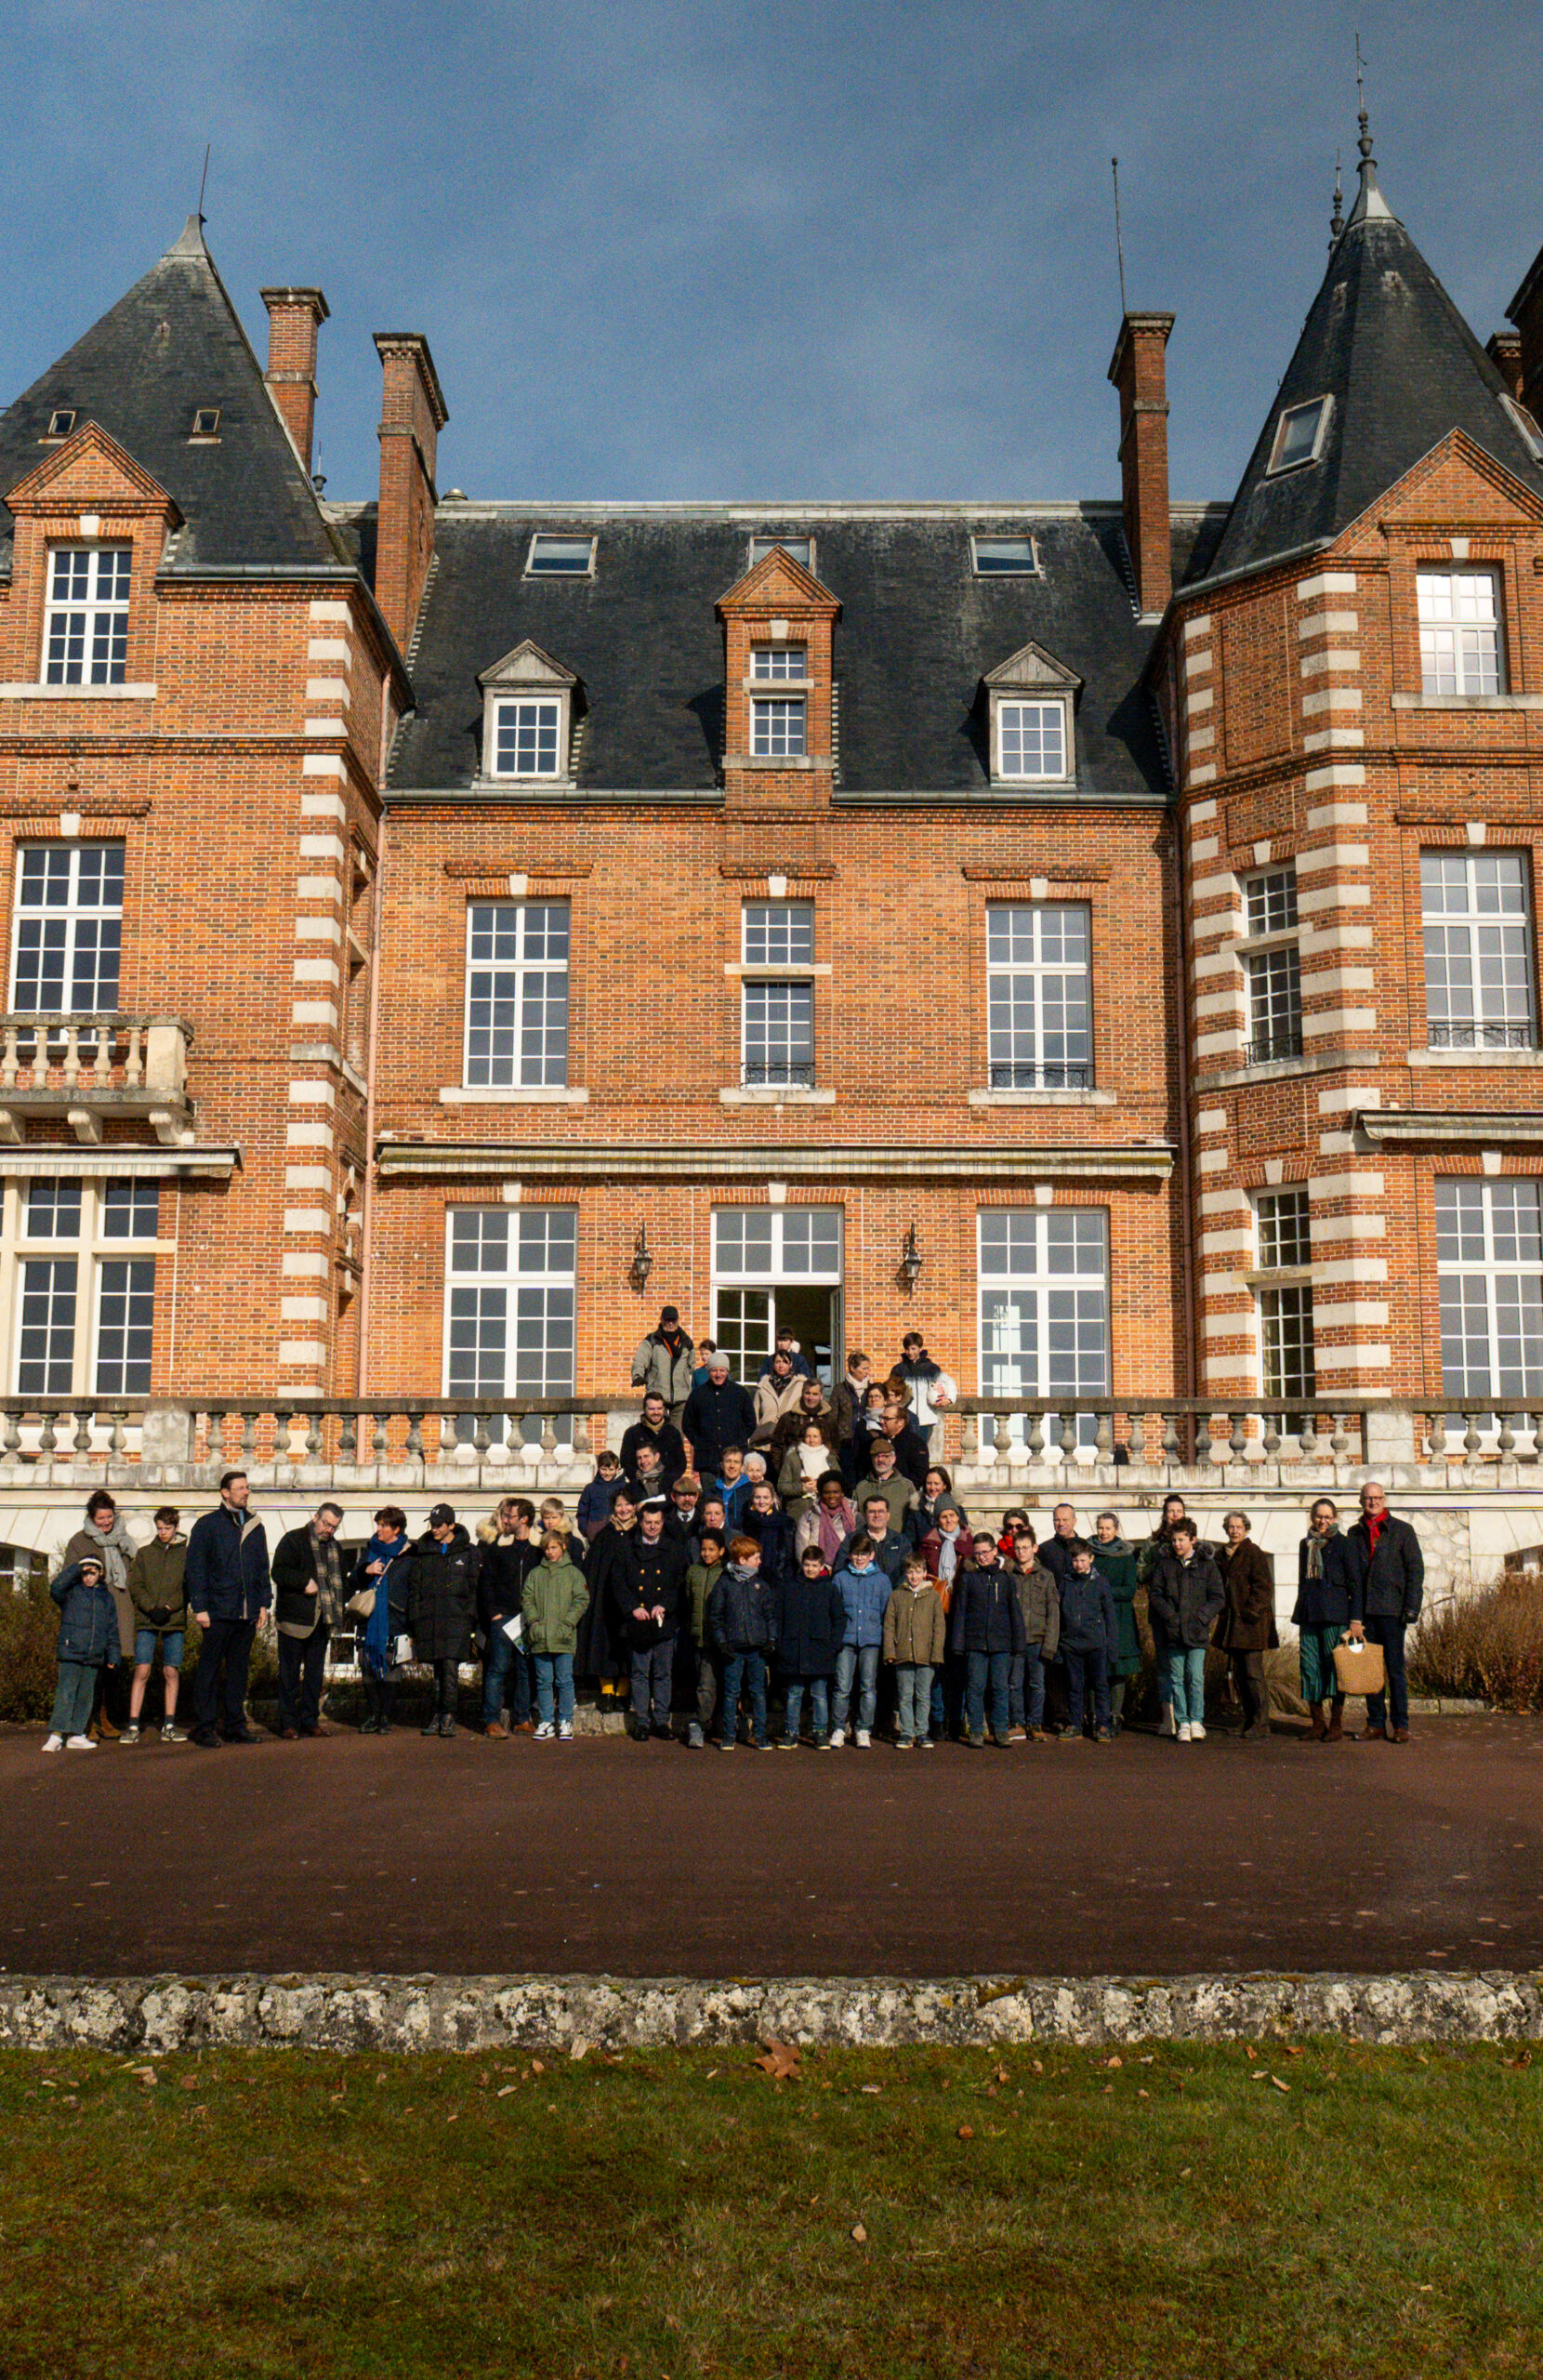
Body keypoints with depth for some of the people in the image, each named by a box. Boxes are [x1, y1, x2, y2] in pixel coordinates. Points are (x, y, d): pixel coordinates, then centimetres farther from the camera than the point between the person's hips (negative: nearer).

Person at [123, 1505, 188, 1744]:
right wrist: (151, 1608, -10)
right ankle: (133, 1726, -5)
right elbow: (135, 1586, 5)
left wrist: (168, 1608, -11)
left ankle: (168, 1726, 8)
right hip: (146, 1621, 0)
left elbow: (189, 1588, 2)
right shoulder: (144, 1553, 12)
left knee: (171, 1672, 1)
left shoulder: (186, 1554, 8)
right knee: (142, 1670, -8)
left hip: (175, 1620, 0)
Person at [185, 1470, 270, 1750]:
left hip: (247, 1612, 5)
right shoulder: (207, 1525, -1)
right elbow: (195, 1568, -4)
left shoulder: (255, 1527, 16)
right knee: (209, 1670, -2)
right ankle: (204, 1728, 2)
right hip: (218, 1612, -5)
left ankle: (234, 1725, 14)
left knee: (239, 1669, 8)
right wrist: (199, 1606, -10)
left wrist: (264, 1602, 12)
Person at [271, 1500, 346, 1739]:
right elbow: (279, 1572, -11)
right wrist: (305, 1582, -21)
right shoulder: (293, 1540, -1)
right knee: (290, 1672, -2)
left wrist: (337, 1608, 10)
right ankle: (288, 1723, 2)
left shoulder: (335, 1548, 18)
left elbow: (340, 1580, 26)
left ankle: (310, 1720, 15)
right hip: (294, 1619, -6)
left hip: (322, 1620, 6)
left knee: (315, 1672, 9)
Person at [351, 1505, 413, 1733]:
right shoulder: (371, 1550, 13)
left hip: (394, 1622, -3)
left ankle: (385, 1717, 6)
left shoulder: (408, 1555, 2)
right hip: (369, 1620, 4)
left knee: (389, 1669, -2)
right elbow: (353, 1582, 15)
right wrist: (366, 1571, -6)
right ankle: (371, 1716, 10)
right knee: (368, 1667, 1)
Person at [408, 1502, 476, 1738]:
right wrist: (414, 1619, 5)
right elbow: (414, 1586, 13)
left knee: (450, 1668, -10)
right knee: (438, 1671, 7)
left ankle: (447, 1716, -7)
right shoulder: (423, 1550, 12)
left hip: (457, 1620, -3)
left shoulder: (467, 1551, 6)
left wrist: (469, 1614, -4)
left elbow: (474, 1587, 6)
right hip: (429, 1619, 3)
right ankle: (438, 1716, 13)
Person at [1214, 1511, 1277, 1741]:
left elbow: (1264, 1586, -11)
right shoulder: (1221, 1556, 15)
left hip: (1251, 1622, -7)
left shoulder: (1254, 1553, -7)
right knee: (1238, 1673, 9)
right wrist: (1223, 1611, 12)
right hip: (1232, 1623, 8)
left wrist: (1250, 1612, -15)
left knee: (1253, 1673, -9)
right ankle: (1249, 1720, 17)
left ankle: (1261, 1724, -5)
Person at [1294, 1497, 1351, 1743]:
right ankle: (1318, 1724, 11)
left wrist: (1352, 1620, -9)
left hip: (1334, 1613, -5)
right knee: (1310, 1667, 3)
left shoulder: (1341, 1544, 0)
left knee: (1334, 1666, -3)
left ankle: (1336, 1725, 4)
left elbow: (1352, 1582, -2)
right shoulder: (1305, 1545, 16)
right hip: (1308, 1612, 5)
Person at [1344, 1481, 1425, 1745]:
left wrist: (1411, 1609, -8)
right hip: (1365, 1611, 3)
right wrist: (1354, 1616, 3)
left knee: (1395, 1669, -3)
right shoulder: (1355, 1534, 13)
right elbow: (1352, 1577, 11)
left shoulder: (1402, 1530, 4)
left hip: (1391, 1609, -3)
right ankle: (1376, 1724, 11)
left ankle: (1400, 1725, 3)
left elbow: (1416, 1570, 0)